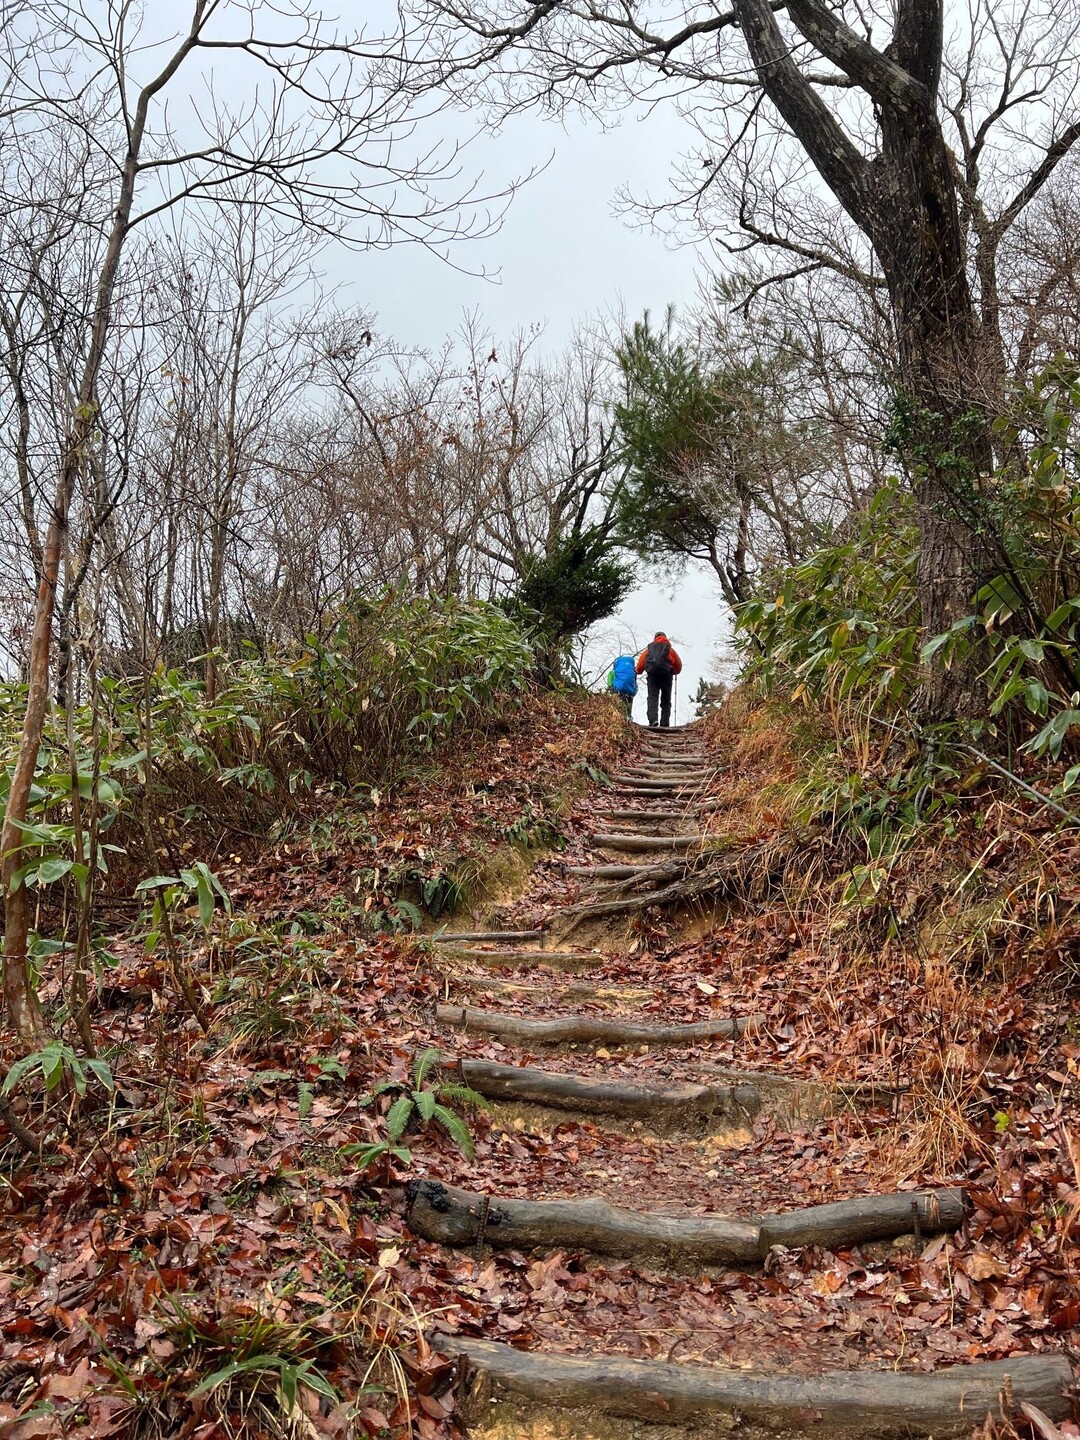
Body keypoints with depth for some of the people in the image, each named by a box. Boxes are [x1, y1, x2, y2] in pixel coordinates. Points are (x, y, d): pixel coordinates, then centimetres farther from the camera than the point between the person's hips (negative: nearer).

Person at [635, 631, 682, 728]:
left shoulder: (649, 648, 21)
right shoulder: (669, 648, 20)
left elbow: (640, 663, 15)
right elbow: (678, 665, 18)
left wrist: (638, 671, 35)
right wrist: (675, 672, 38)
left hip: (652, 674, 0)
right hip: (666, 675, 0)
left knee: (652, 697, -8)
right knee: (666, 700, 6)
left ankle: (653, 720, -31)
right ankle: (665, 723, -6)